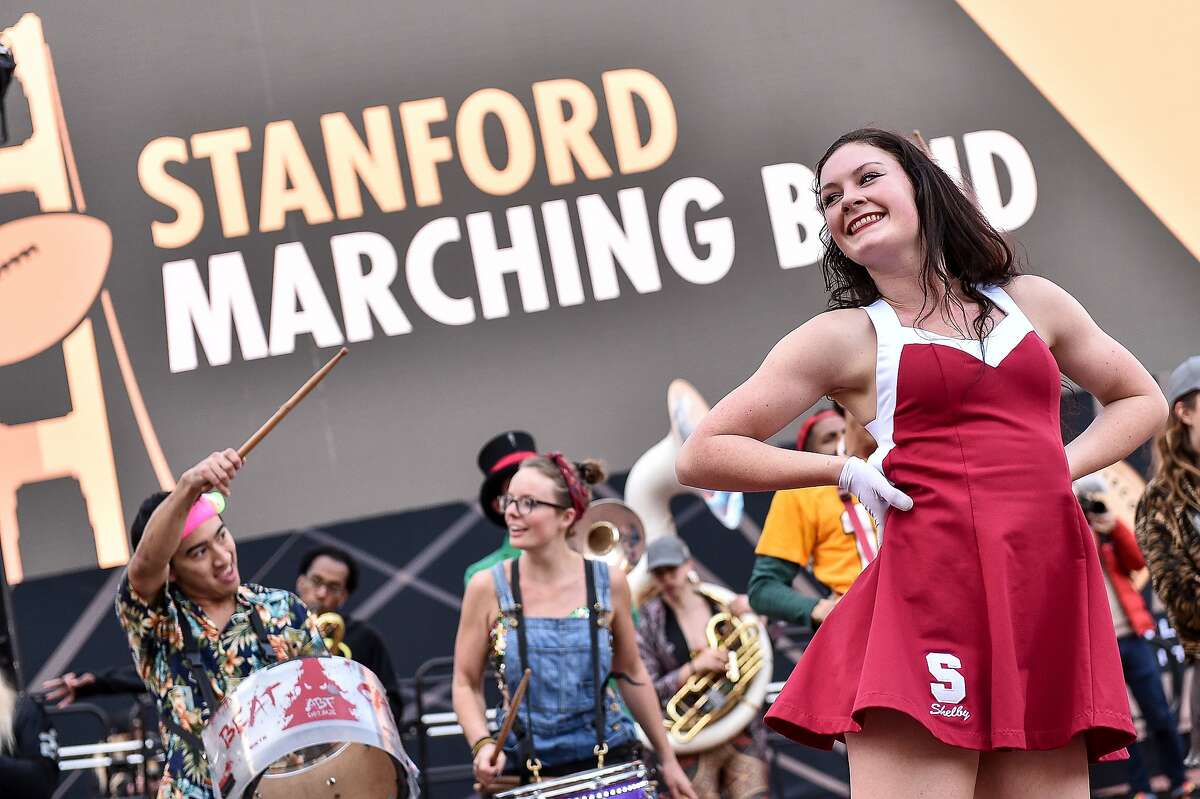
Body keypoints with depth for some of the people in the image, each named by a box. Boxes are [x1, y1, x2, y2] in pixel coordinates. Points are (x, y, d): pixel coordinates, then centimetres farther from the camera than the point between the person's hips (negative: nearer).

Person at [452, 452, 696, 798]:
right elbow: (467, 684, 2)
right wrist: (482, 743, -16)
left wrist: (667, 759, 14)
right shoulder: (488, 587, -5)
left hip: (611, 764, 1)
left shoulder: (608, 582, -2)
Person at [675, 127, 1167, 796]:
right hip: (931, 588, -3)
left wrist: (1062, 467, 14)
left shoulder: (1032, 303, 20)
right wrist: (844, 471, 1)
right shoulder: (846, 338, 10)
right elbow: (702, 455, 8)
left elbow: (1142, 401, 32)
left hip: (1049, 601, 4)